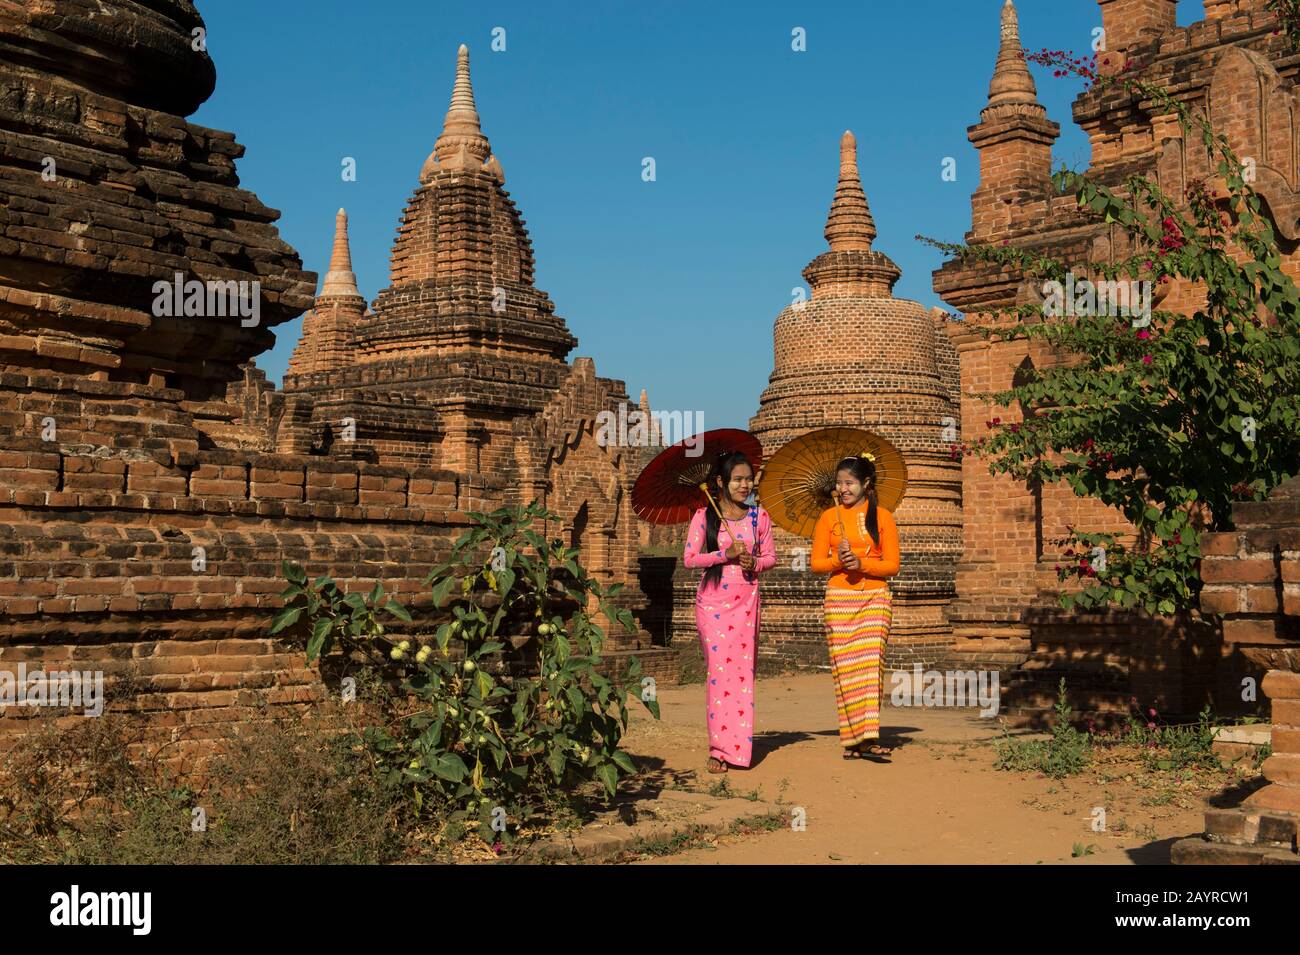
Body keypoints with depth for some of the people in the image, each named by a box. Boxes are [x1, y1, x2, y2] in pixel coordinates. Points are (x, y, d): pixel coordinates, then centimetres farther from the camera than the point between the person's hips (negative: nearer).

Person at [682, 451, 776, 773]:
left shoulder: (758, 516, 7)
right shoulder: (704, 516, 0)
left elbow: (771, 556, 13)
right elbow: (689, 558, -3)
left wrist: (755, 563, -9)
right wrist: (725, 554, -14)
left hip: (746, 601, 2)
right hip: (712, 601, -2)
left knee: (743, 670, 2)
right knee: (718, 669, -7)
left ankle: (738, 746, 9)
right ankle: (719, 748, -2)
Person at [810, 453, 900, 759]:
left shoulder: (882, 517, 5)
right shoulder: (828, 517, 8)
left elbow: (892, 565, 2)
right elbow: (816, 563, 7)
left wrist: (862, 563, -14)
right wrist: (838, 560, -13)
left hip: (875, 597, -1)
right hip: (839, 597, 1)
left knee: (870, 662, -13)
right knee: (844, 667, -2)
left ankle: (869, 737, -17)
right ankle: (851, 740, 3)